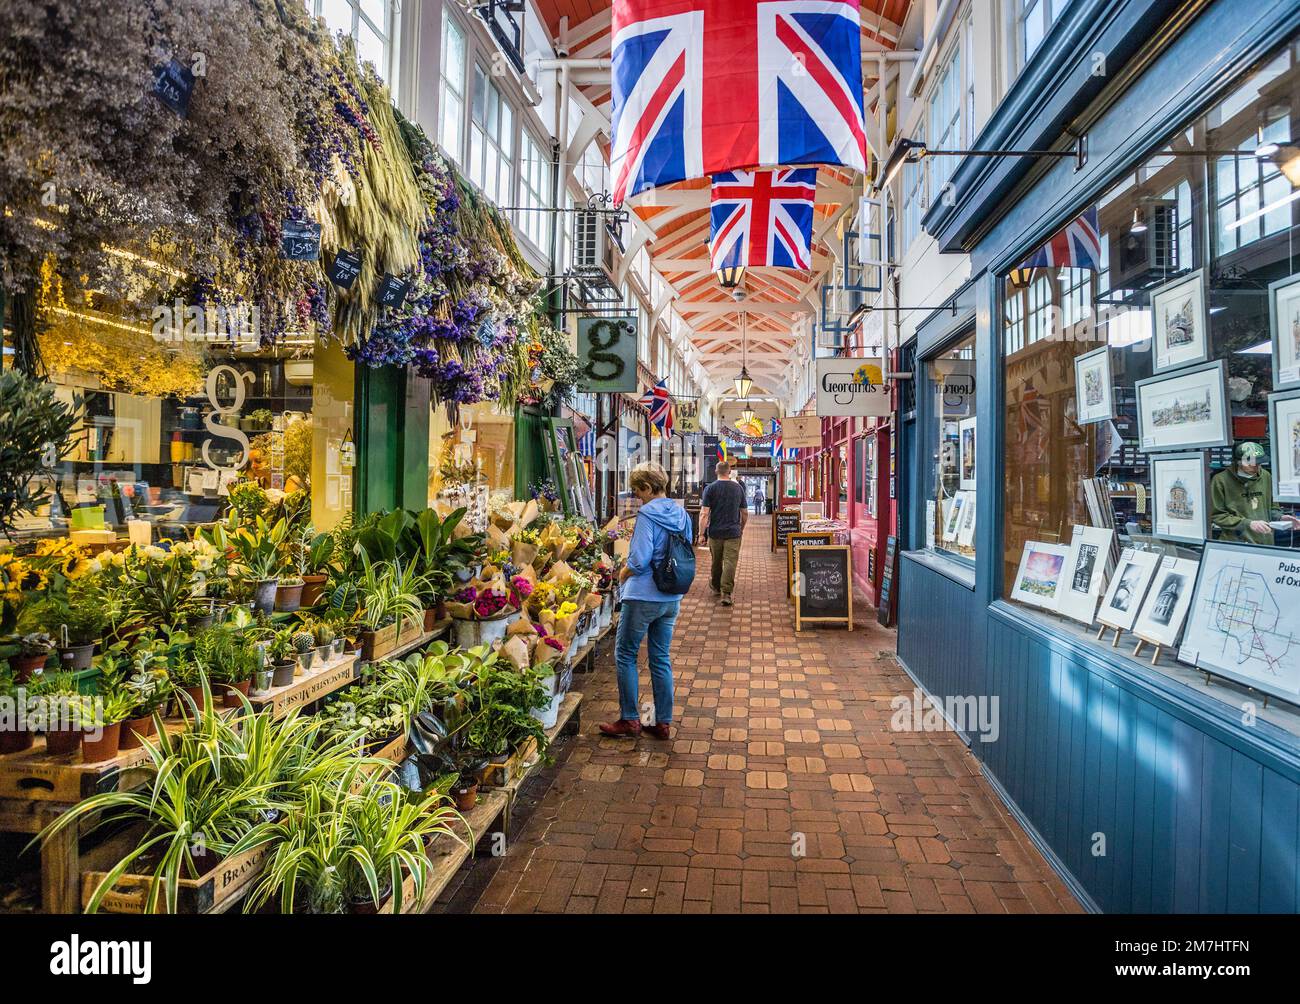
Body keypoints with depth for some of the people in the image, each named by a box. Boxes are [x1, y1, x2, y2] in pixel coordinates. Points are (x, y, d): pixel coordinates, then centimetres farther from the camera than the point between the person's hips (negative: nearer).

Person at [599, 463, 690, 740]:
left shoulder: (647, 514, -16)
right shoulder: (682, 514, 7)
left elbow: (640, 559, -21)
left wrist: (623, 573, -3)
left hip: (643, 596, -7)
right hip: (672, 598, 7)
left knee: (625, 655, 9)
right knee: (661, 658, 14)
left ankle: (630, 720, 14)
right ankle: (663, 723, 21)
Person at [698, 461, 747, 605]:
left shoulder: (710, 488, -6)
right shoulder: (738, 488, 2)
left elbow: (704, 513, -12)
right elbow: (745, 513, 9)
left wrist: (701, 534, -8)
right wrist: (742, 528, 25)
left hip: (715, 532, 0)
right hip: (733, 533, 0)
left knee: (716, 561, 16)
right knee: (730, 562, -2)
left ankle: (716, 586, 35)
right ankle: (726, 593, -9)